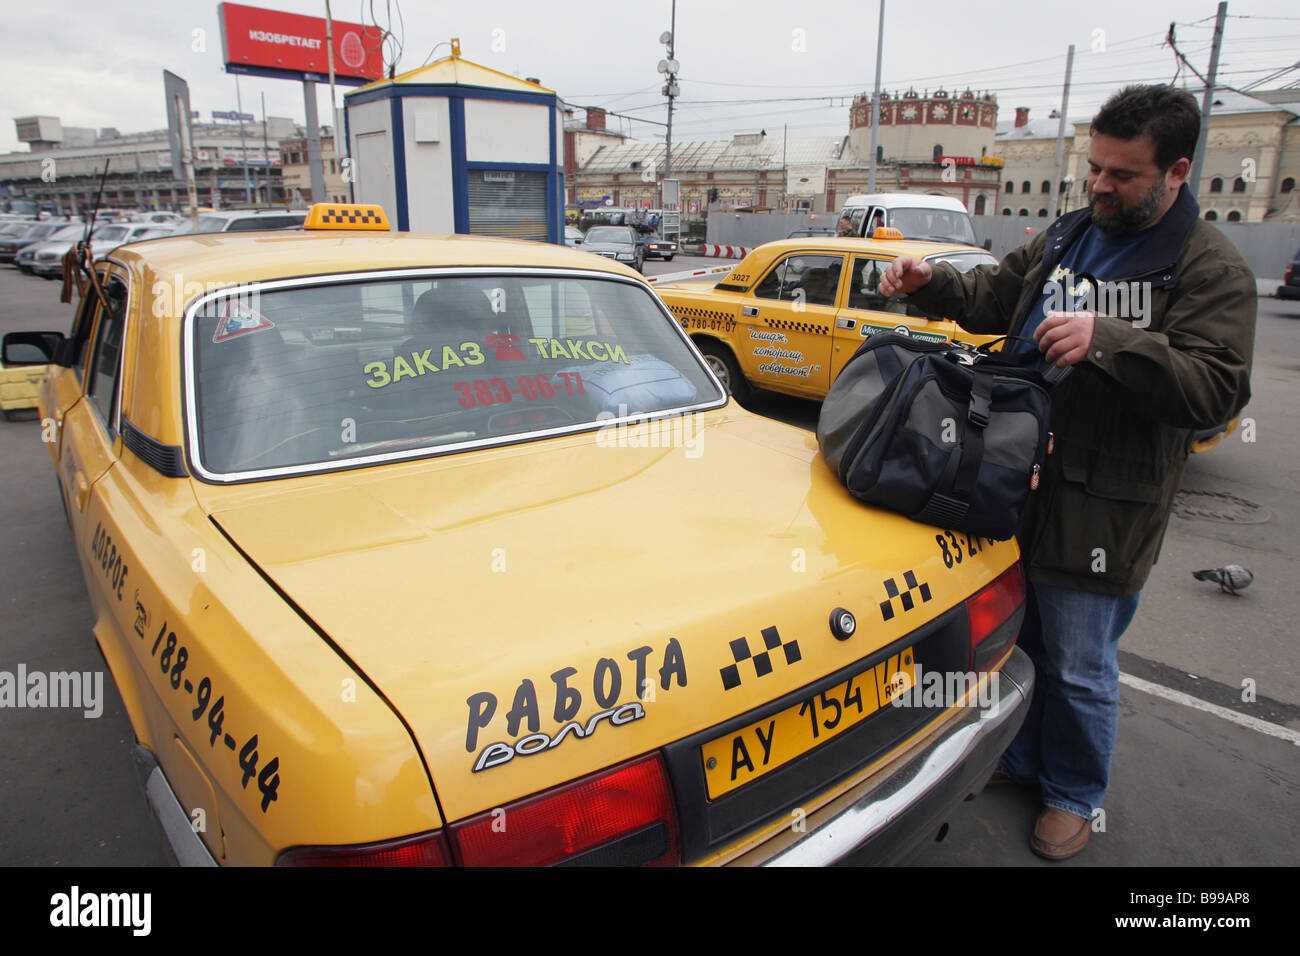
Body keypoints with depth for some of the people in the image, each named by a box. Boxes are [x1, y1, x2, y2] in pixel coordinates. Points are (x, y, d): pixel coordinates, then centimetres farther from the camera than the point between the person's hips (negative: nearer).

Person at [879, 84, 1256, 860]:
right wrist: (931, 283, -4)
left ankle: (1074, 796, 33)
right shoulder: (1065, 237, 11)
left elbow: (1215, 392, -18)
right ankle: (1019, 758, 43)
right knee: (1013, 637, 20)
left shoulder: (1211, 269, -9)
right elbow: (991, 299, 16)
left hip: (1103, 511, -6)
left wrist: (1107, 338, -31)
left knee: (1079, 667, 8)